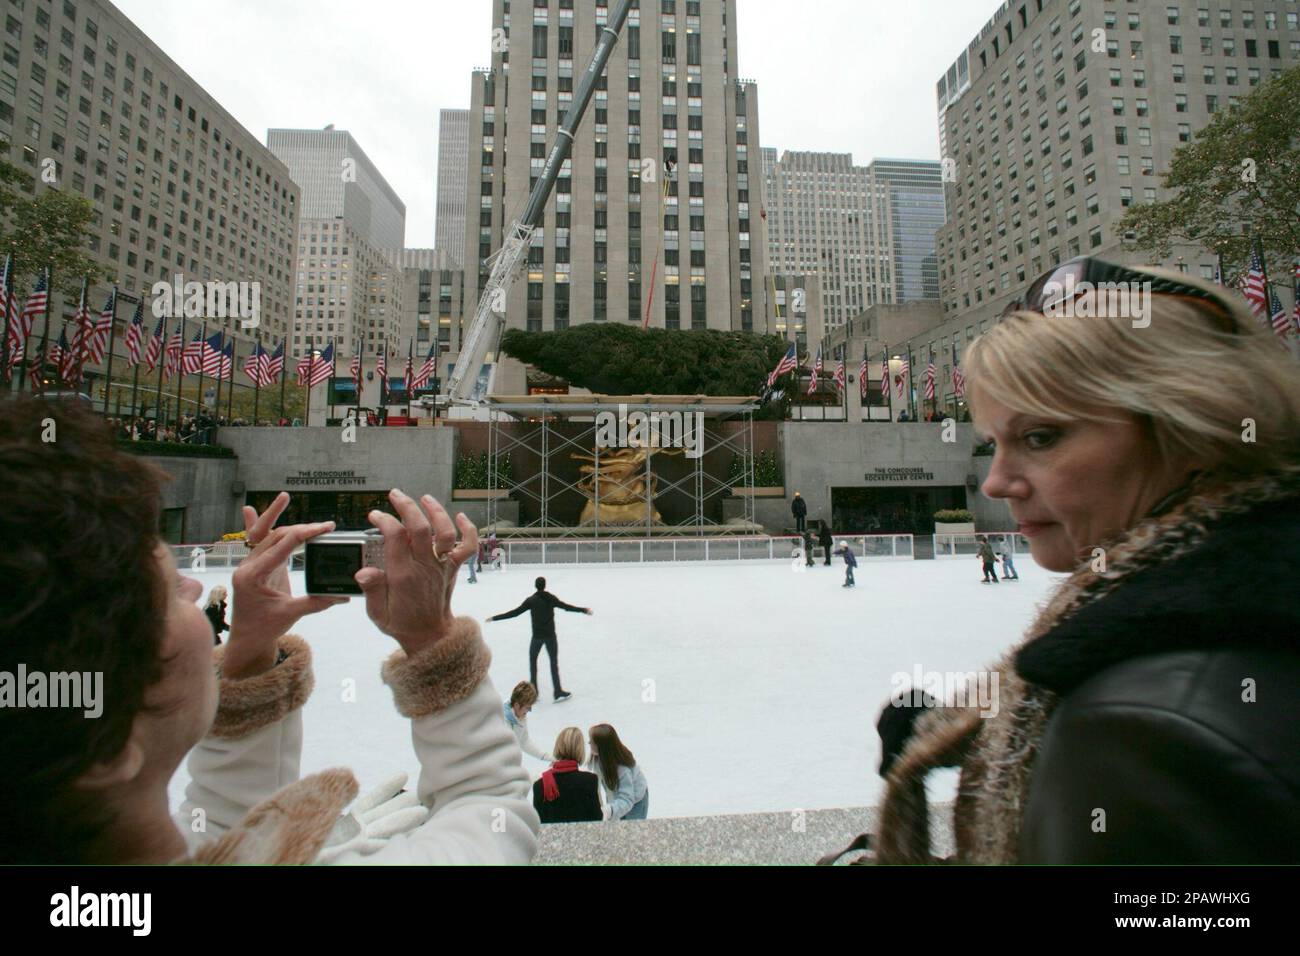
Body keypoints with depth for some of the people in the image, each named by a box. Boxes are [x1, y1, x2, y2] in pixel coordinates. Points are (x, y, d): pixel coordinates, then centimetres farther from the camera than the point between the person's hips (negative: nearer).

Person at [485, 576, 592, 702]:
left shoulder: (531, 600, -8)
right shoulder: (551, 598, -4)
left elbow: (515, 612, -9)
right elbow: (566, 606, 3)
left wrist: (495, 618, -3)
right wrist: (584, 610, 15)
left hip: (537, 636, -1)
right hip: (550, 635, 1)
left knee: (532, 661, 16)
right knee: (554, 662, 8)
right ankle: (558, 693, 6)